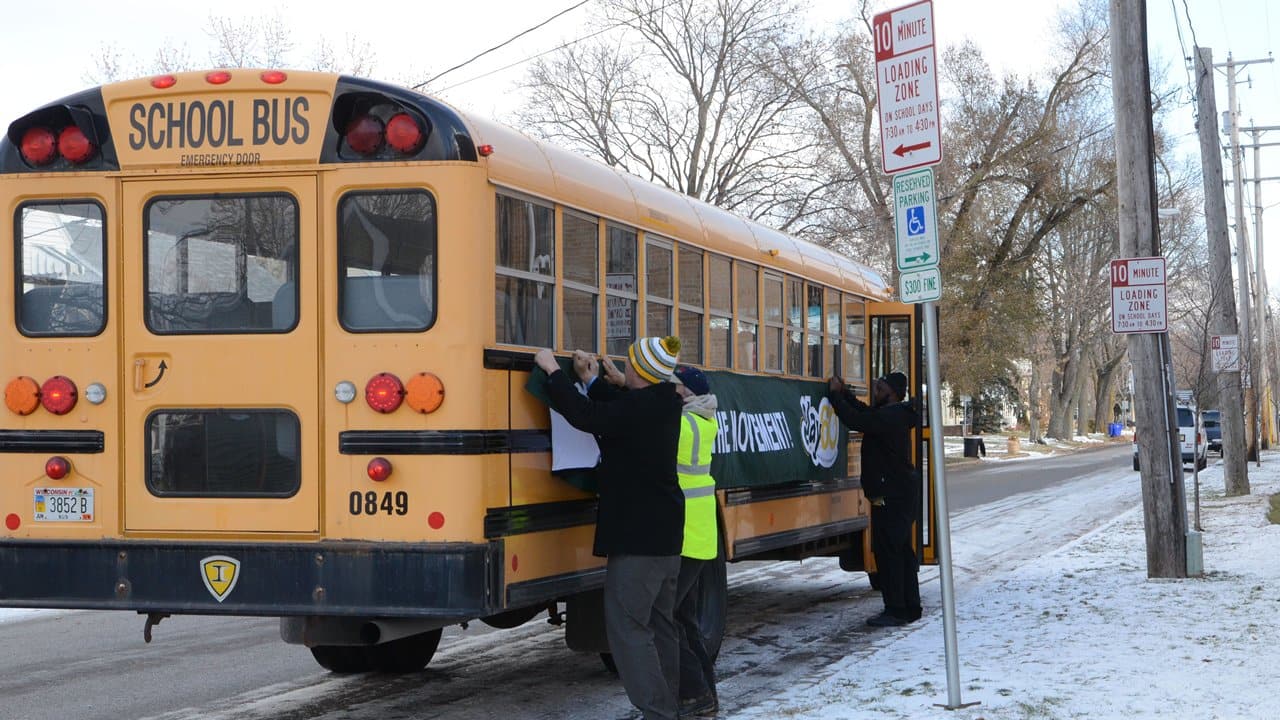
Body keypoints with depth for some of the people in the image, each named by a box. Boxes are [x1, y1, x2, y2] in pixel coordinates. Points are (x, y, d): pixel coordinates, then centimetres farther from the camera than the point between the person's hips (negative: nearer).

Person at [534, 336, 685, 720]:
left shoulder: (637, 410, -21)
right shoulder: (665, 404, 6)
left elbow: (583, 415, -21)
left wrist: (553, 370, -10)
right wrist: (591, 381, 23)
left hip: (636, 537, -10)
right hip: (666, 535, 10)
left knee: (627, 626, -7)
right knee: (660, 623, 15)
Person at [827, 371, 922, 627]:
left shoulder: (888, 418, -19)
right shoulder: (894, 416, 14)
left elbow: (856, 420, -23)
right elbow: (864, 412, 25)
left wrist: (835, 395, -11)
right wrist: (844, 393, 15)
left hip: (890, 497, -11)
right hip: (903, 493, 11)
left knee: (888, 550, -8)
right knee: (900, 550, 14)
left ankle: (896, 610, -7)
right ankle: (910, 607, 19)